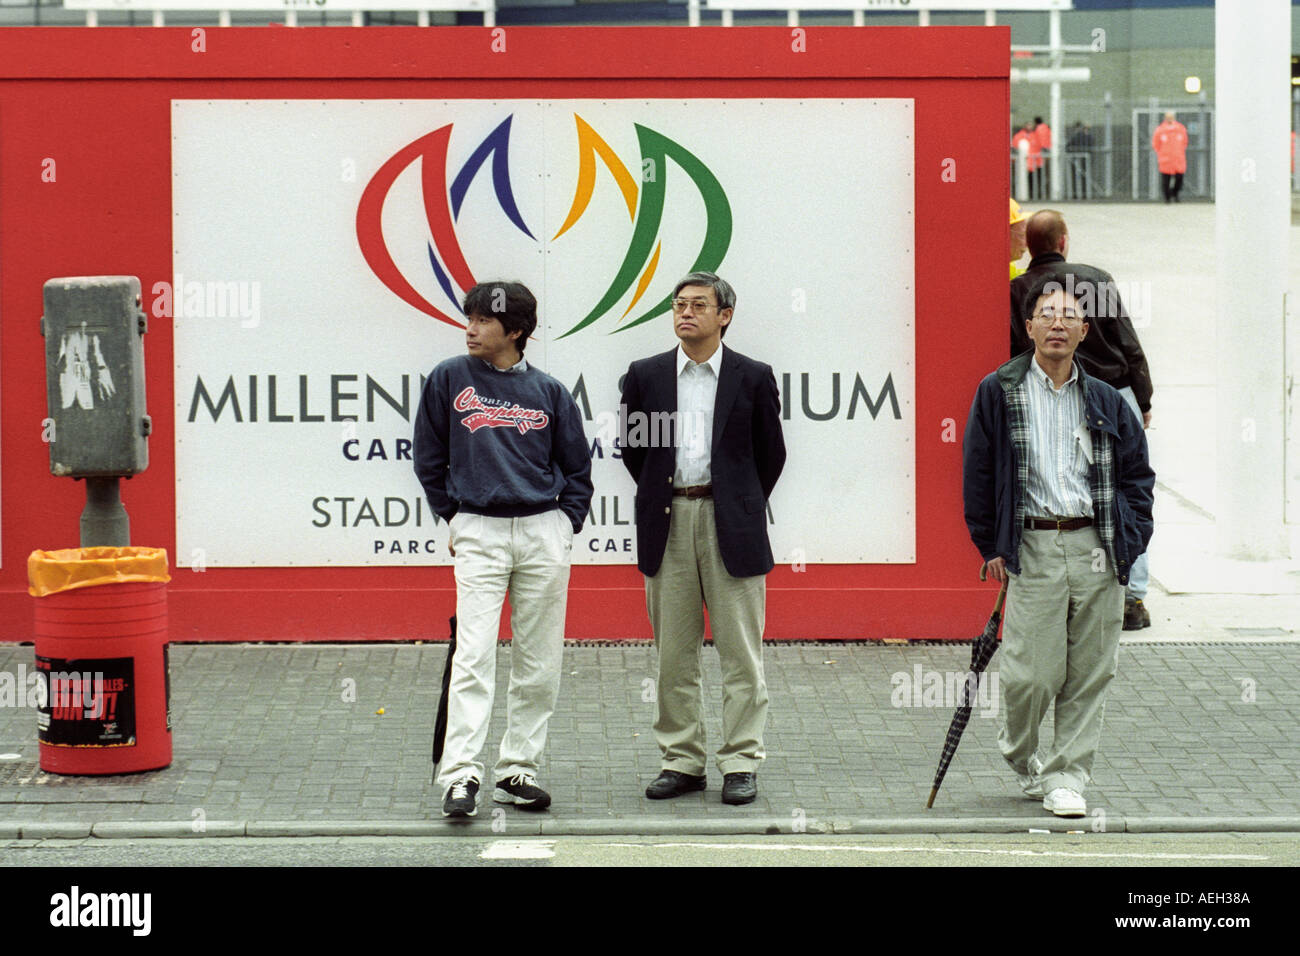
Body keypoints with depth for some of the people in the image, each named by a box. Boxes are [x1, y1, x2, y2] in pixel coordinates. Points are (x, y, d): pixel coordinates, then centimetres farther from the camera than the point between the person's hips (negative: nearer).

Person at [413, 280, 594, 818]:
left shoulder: (547, 391, 5)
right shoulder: (449, 380, 3)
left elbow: (576, 467, 14)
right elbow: (429, 459, 11)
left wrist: (566, 524, 5)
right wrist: (454, 518, 8)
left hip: (544, 532, 2)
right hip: (478, 532, -2)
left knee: (539, 663, 5)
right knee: (473, 657, -12)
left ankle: (518, 770, 13)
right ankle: (460, 774, -14)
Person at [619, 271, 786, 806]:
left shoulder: (753, 377, 2)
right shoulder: (645, 376, 6)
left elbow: (770, 454, 8)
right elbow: (633, 449, 13)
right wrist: (665, 501, 12)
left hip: (731, 525, -2)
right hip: (667, 525, 2)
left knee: (740, 652, -1)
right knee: (673, 654, 6)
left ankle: (741, 763, 5)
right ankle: (681, 761, 14)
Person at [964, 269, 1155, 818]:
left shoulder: (1105, 402, 10)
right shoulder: (999, 394, 4)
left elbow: (1137, 474, 14)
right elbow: (978, 474, 4)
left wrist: (1128, 540, 3)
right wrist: (991, 545, -1)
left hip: (1097, 548, 3)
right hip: (1033, 549, -3)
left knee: (1090, 673, 2)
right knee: (1032, 674, -5)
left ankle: (1065, 776, 13)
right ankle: (1020, 754, 23)